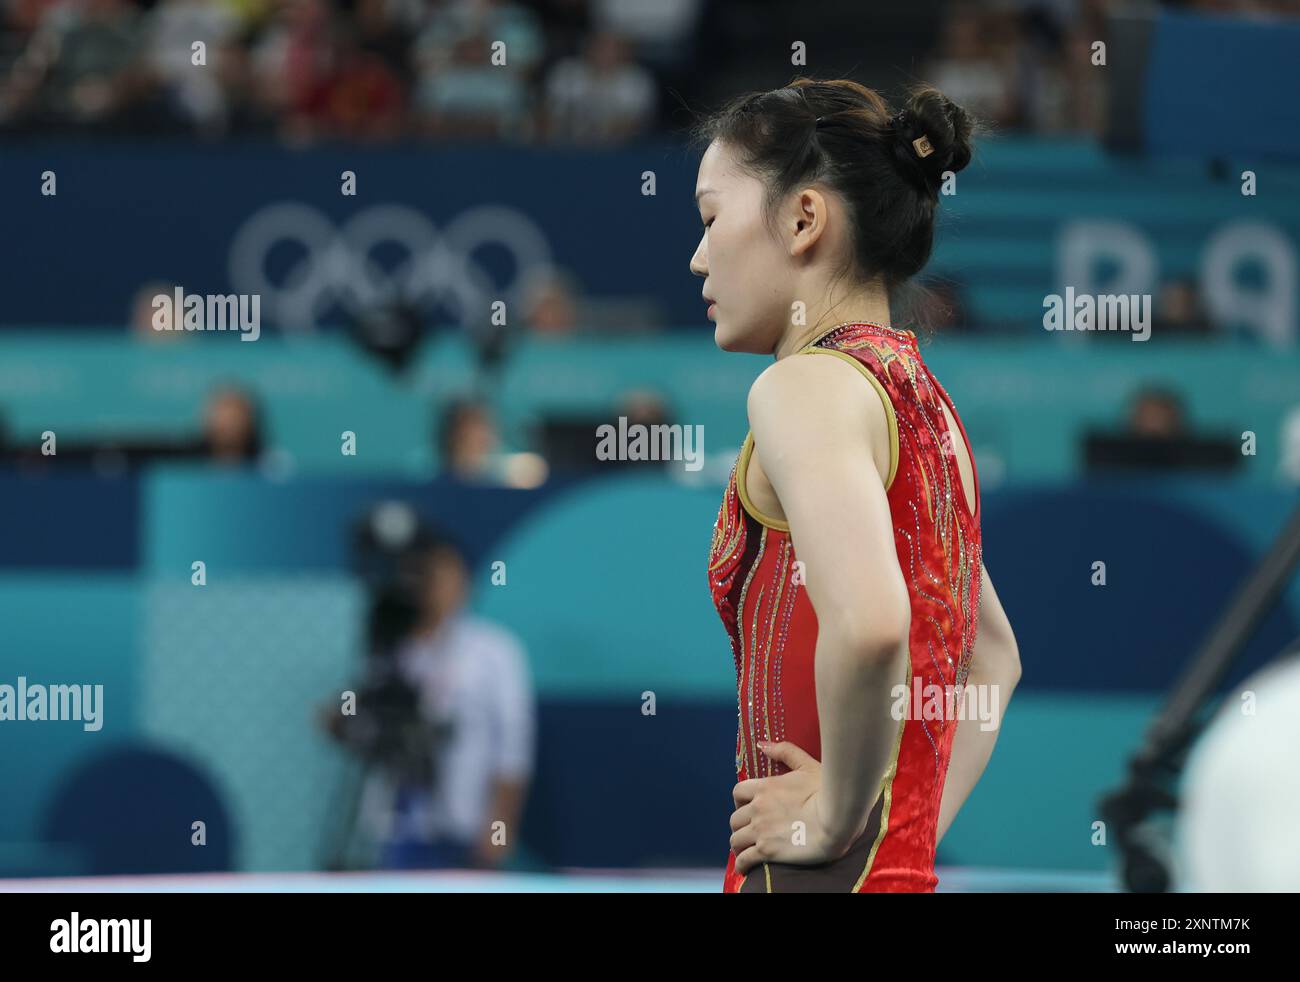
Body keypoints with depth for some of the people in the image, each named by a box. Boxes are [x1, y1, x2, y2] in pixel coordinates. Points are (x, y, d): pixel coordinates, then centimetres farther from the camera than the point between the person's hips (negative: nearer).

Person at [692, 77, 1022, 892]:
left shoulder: (806, 385, -10)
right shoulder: (919, 394, 18)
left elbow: (866, 625, -29)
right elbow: (994, 657, 30)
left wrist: (835, 817, -16)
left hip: (817, 878, -9)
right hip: (910, 872, 9)